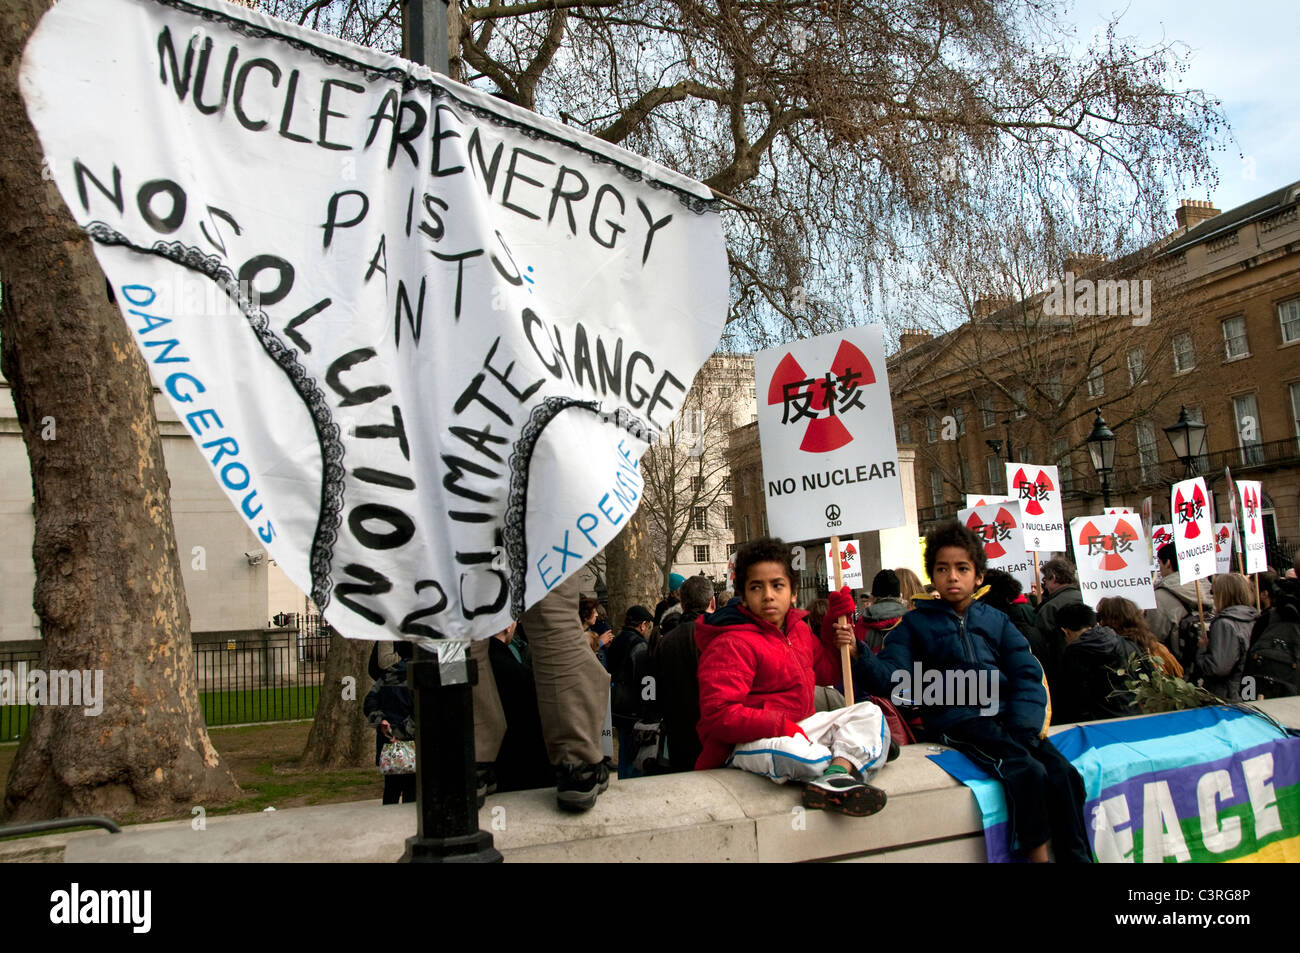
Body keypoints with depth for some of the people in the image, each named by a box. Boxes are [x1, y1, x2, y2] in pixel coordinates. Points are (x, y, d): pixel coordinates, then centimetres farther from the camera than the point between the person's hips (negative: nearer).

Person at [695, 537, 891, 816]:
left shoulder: (799, 629, 10)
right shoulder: (730, 645, -17)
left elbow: (824, 672, 28)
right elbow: (719, 715, -24)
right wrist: (781, 726, -28)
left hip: (798, 727, 9)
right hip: (748, 742, -9)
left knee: (868, 713, -2)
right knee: (788, 751, -42)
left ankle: (836, 776, -30)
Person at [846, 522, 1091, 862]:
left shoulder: (996, 621, 16)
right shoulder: (916, 623, 10)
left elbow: (1028, 675, 7)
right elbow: (891, 678, -1)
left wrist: (1024, 726, -10)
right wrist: (859, 655, -21)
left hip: (1005, 715, 4)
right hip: (957, 722, -4)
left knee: (1065, 775, -17)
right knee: (1029, 773, -26)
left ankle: (1078, 855, -4)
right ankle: (1038, 853, -13)